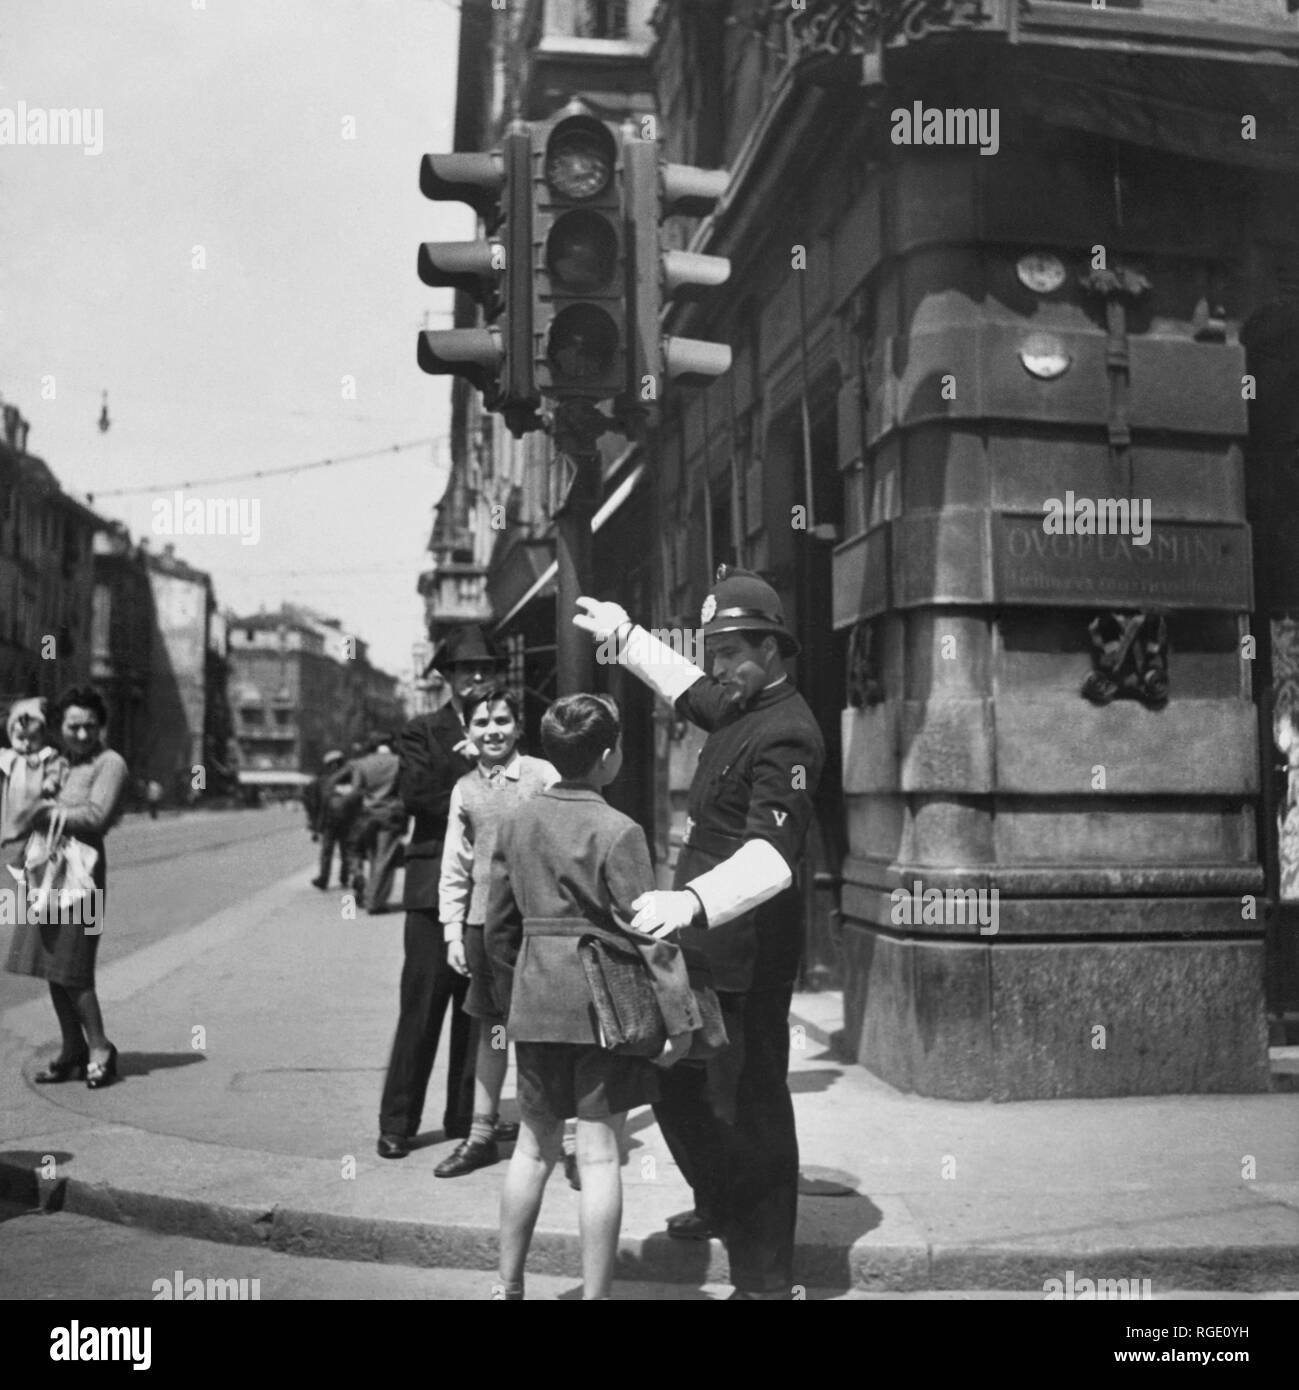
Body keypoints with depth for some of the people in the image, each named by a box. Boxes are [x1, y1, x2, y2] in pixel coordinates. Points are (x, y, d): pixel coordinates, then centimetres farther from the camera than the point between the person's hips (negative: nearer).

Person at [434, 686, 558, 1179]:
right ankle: (481, 1135, 25)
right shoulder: (465, 789, 9)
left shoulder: (542, 775, -4)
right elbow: (455, 866, 12)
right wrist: (452, 930, 7)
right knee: (491, 1027, 14)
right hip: (483, 921, 4)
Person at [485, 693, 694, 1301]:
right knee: (599, 1154, 3)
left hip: (535, 1001, 6)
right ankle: (595, 1293, 11)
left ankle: (507, 1286, 28)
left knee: (534, 1145, 18)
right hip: (603, 1002, -5)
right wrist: (677, 1017, -8)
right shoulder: (617, 831, -13)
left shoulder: (517, 823, 5)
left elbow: (499, 923, 11)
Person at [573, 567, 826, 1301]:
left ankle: (766, 1276, 9)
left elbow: (773, 854, -33)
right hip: (703, 942, 10)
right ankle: (721, 1204, 45)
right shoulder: (739, 705, 10)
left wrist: (692, 901, -49)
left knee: (749, 1106, -3)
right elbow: (690, 687, 34)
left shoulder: (787, 734, -20)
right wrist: (624, 635, 40)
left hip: (748, 954, -10)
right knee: (677, 1087, 23)